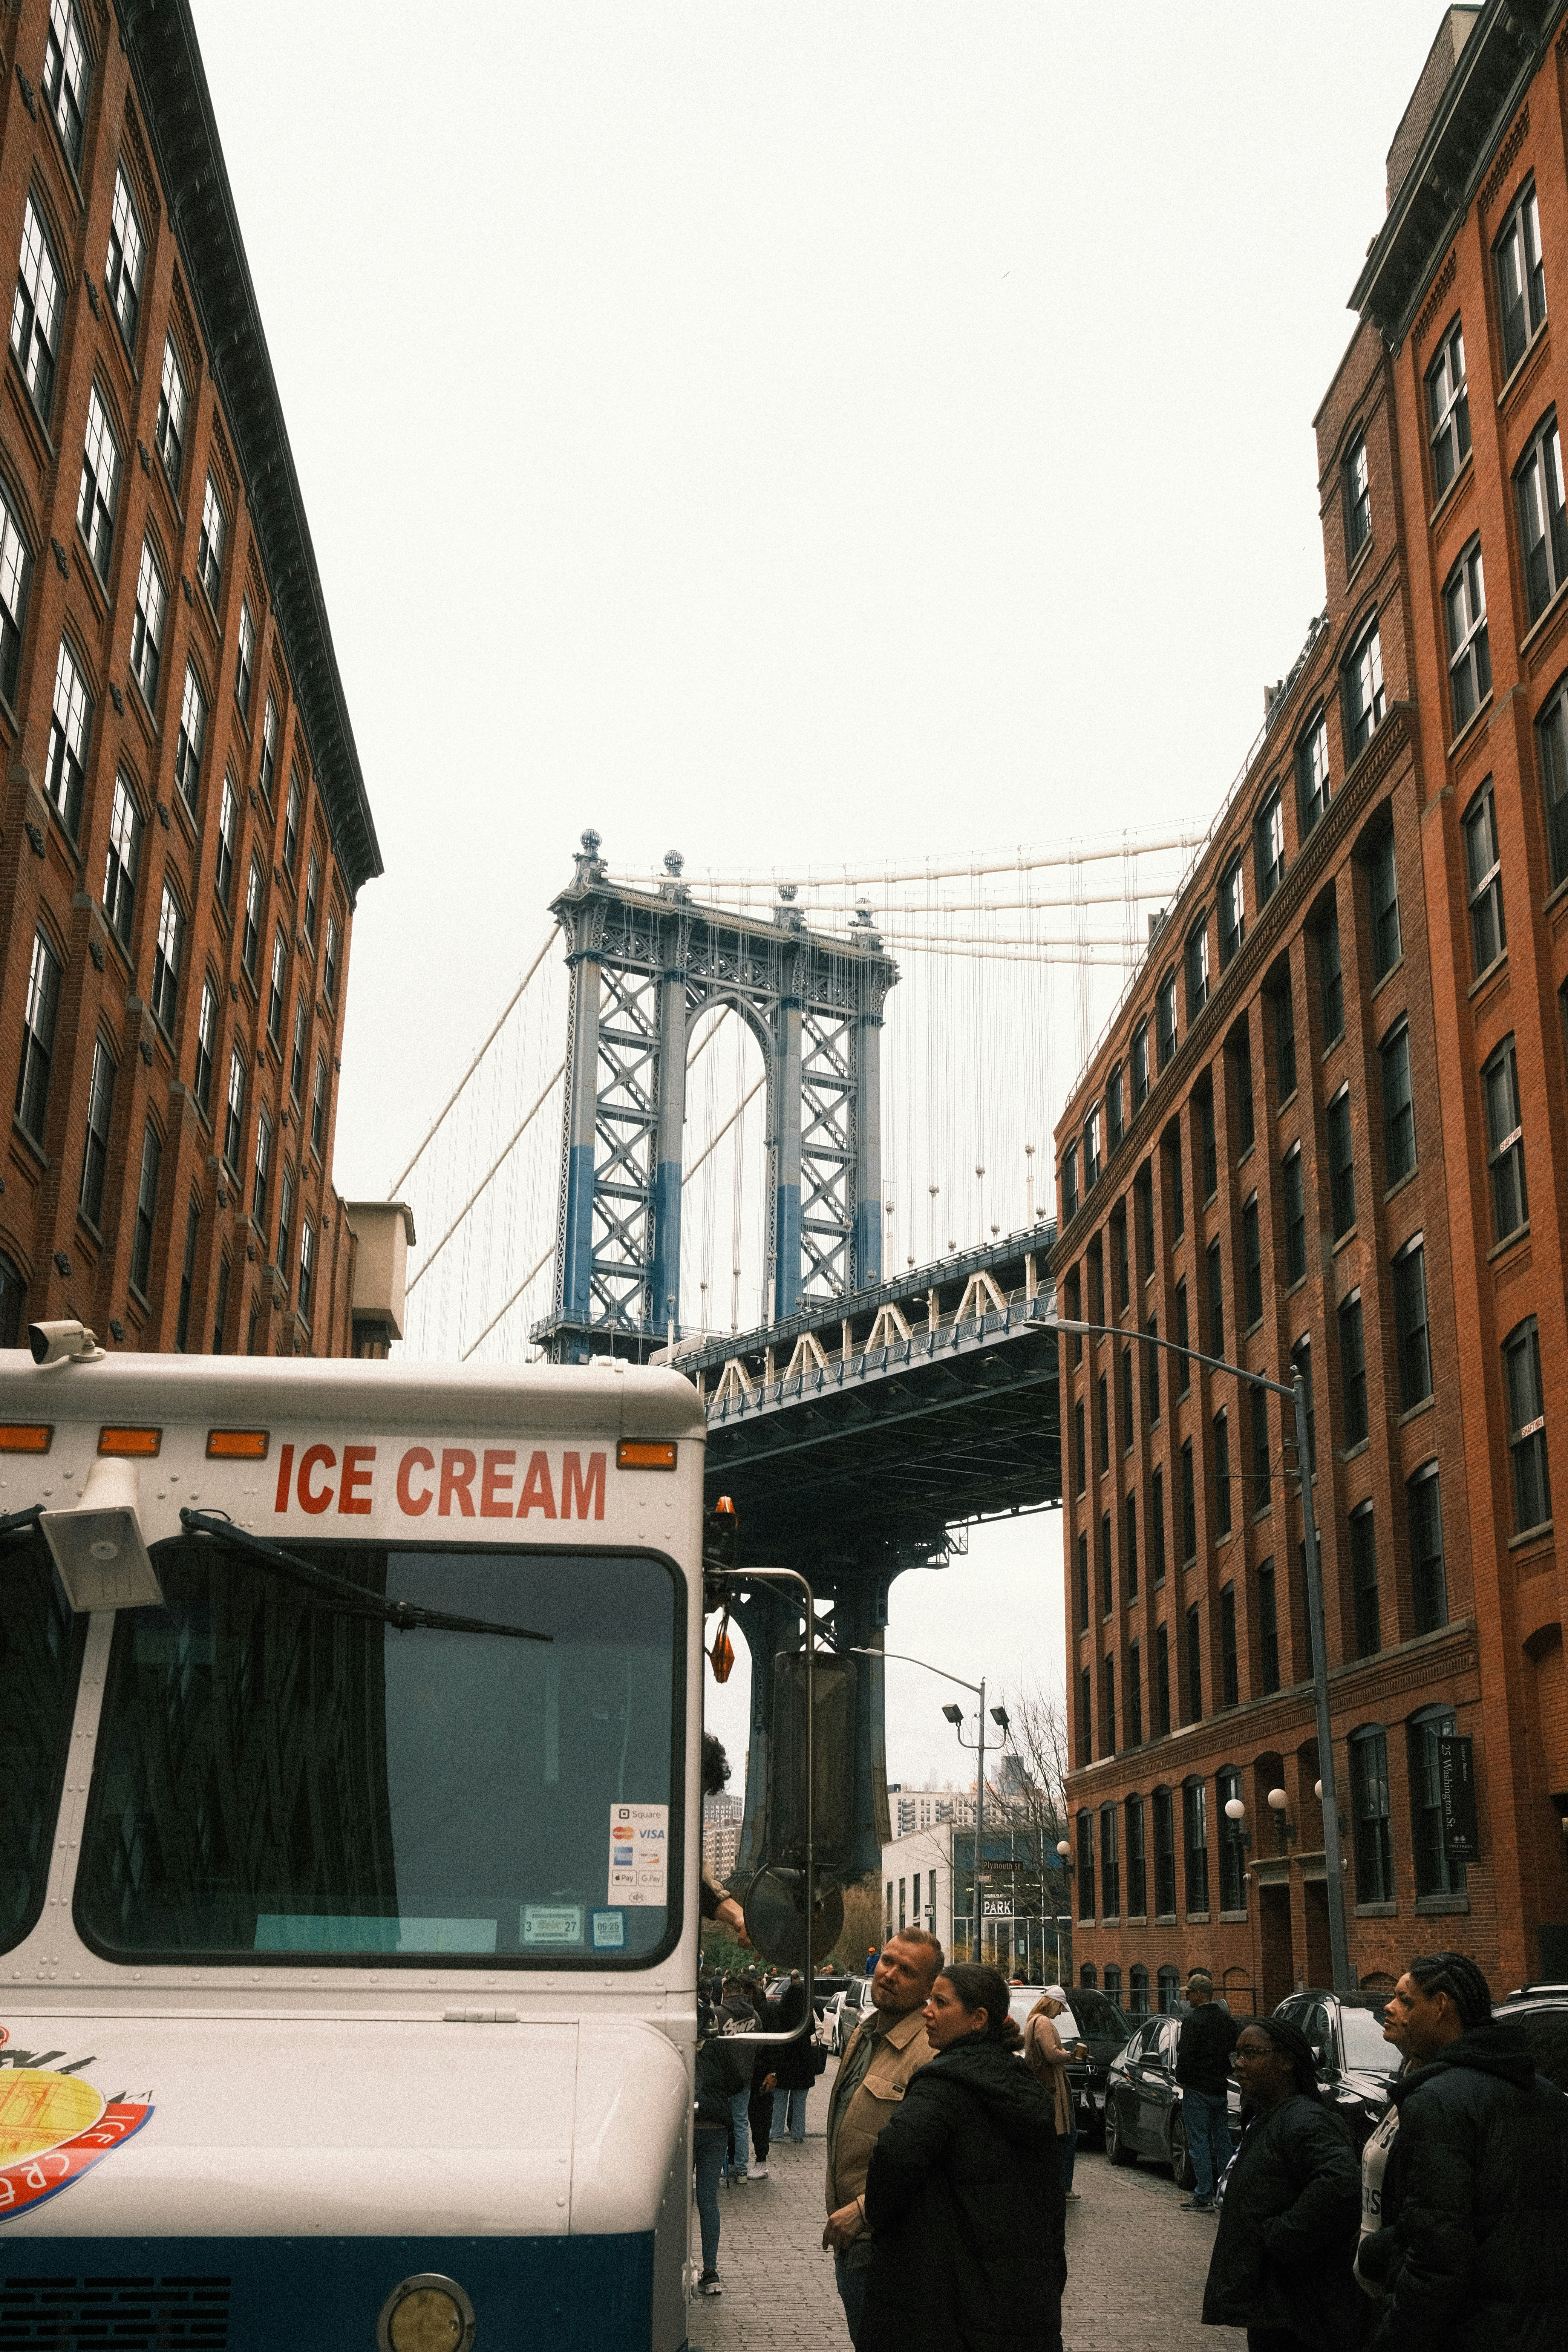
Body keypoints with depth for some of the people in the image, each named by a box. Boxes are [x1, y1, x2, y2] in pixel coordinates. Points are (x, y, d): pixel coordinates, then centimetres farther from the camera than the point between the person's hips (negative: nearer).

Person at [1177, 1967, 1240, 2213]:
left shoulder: (1193, 2020, -16)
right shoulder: (1227, 2020, 7)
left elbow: (1185, 2055, -19)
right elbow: (1233, 2052, 14)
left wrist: (1182, 2079, -3)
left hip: (1197, 2090, -7)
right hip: (1221, 2089, 7)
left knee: (1199, 2142, -2)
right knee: (1222, 2140, 14)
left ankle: (1204, 2197, -2)